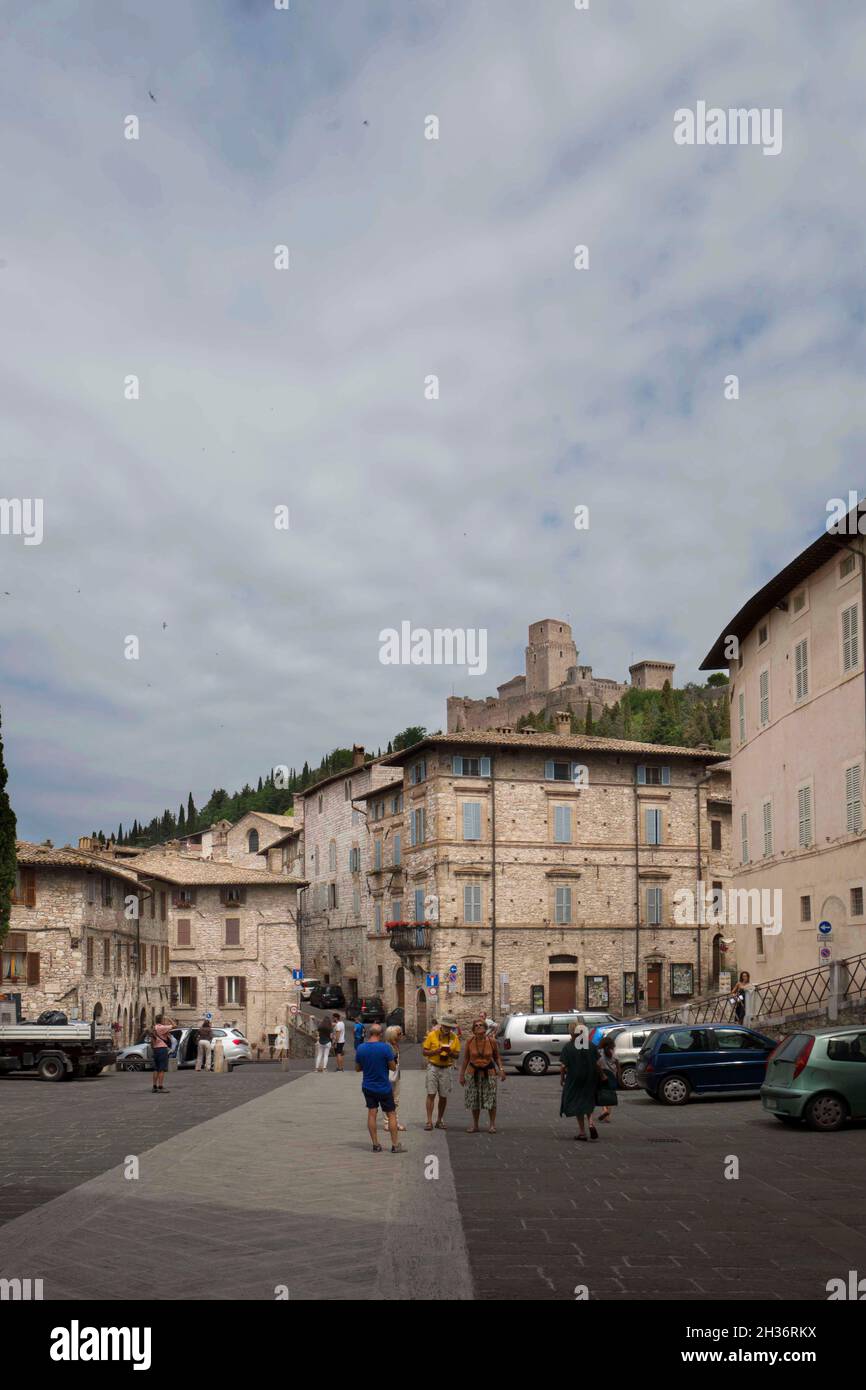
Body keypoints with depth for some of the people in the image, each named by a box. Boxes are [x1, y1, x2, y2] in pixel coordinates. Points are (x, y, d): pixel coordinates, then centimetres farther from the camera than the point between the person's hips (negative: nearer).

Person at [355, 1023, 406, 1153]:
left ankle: (375, 1145, 9)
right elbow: (392, 1066, -11)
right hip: (384, 1087, -3)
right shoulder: (385, 1047, -17)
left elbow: (357, 1068, 4)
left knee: (371, 1113, 8)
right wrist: (393, 1057, 8)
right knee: (391, 1114, 6)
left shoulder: (361, 1048, -5)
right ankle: (395, 1145, 8)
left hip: (367, 1087, 3)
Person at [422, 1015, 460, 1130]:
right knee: (431, 1094, -8)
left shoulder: (454, 1037, 4)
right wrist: (436, 1051, -18)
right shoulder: (432, 1035, -3)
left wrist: (450, 1053, -14)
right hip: (433, 1067, -2)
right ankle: (429, 1121, -8)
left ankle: (439, 1120, 19)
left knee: (443, 1096, 5)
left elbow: (457, 1055, 8)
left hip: (446, 1069, 2)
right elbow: (424, 1051, -2)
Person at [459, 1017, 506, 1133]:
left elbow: (497, 1057, 3)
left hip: (489, 1072, -1)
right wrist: (461, 1075, 1)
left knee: (491, 1098, -1)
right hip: (474, 1072, 1)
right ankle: (475, 1125, 20)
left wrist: (501, 1069, -11)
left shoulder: (492, 1041, -11)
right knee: (474, 1100, 7)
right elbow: (465, 1058, 0)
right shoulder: (470, 1041, -9)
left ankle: (493, 1125, 14)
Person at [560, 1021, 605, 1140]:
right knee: (588, 1102, 19)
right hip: (589, 1079, 3)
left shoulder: (568, 1047, -11)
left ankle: (582, 1132, 8)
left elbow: (563, 1065, -13)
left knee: (577, 1103, 7)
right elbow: (598, 1064, 0)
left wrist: (562, 1077, 1)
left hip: (574, 1078, -3)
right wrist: (600, 1076, 13)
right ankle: (591, 1123, -5)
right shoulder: (591, 1046, -2)